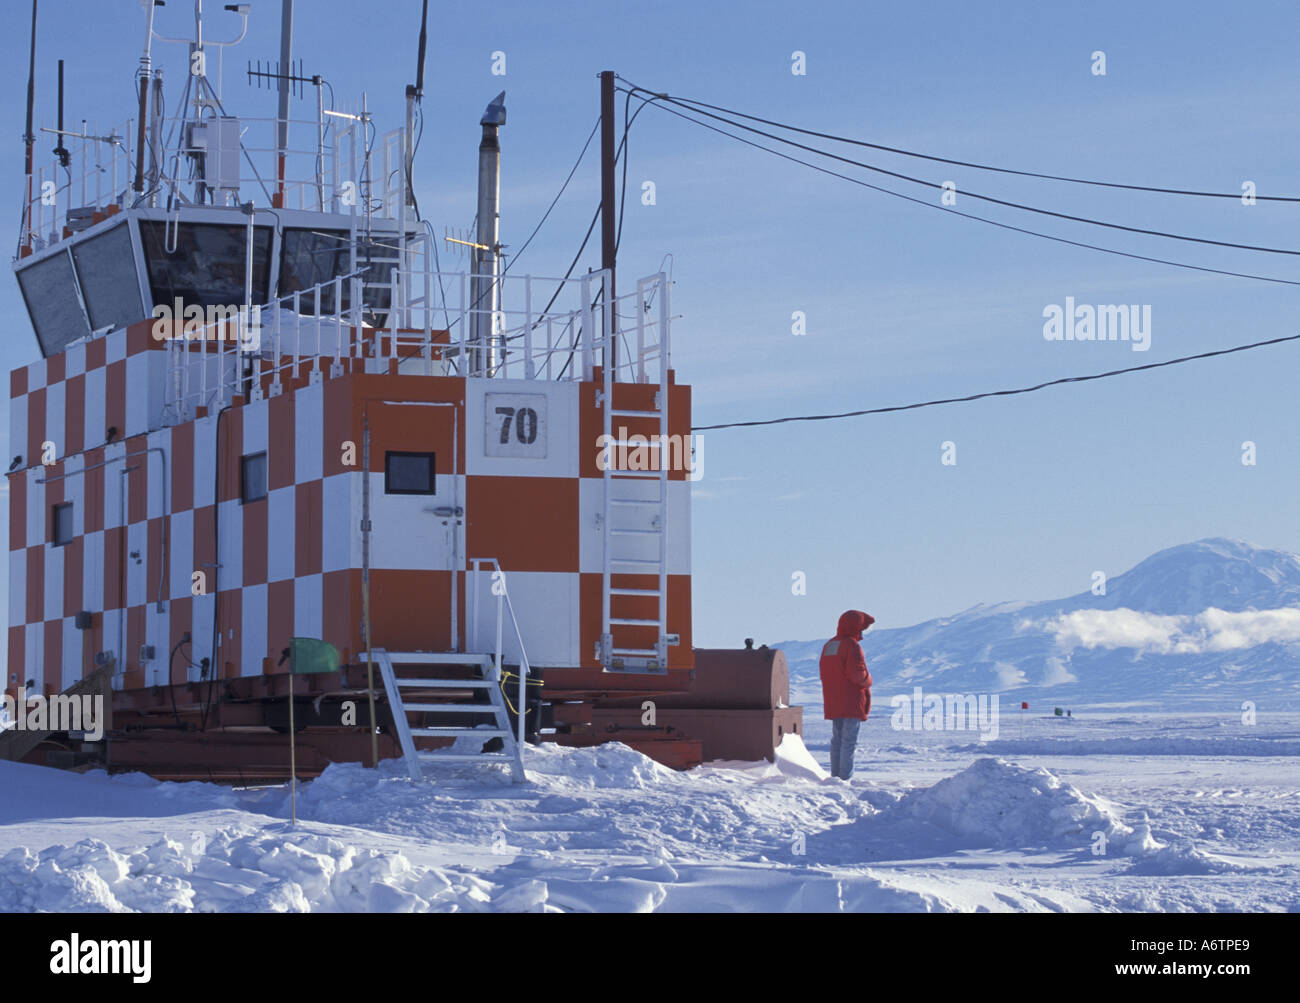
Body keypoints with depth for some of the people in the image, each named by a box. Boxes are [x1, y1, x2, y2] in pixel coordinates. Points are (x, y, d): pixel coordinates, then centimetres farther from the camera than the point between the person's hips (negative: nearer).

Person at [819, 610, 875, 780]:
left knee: (837, 740, 13)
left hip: (832, 702, 8)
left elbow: (824, 672, 16)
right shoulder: (852, 646, -12)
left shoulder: (828, 646, 14)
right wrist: (868, 680, -1)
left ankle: (835, 776, 14)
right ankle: (846, 778, -11)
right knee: (849, 741, -7)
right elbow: (857, 673, -19)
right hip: (852, 702, -8)